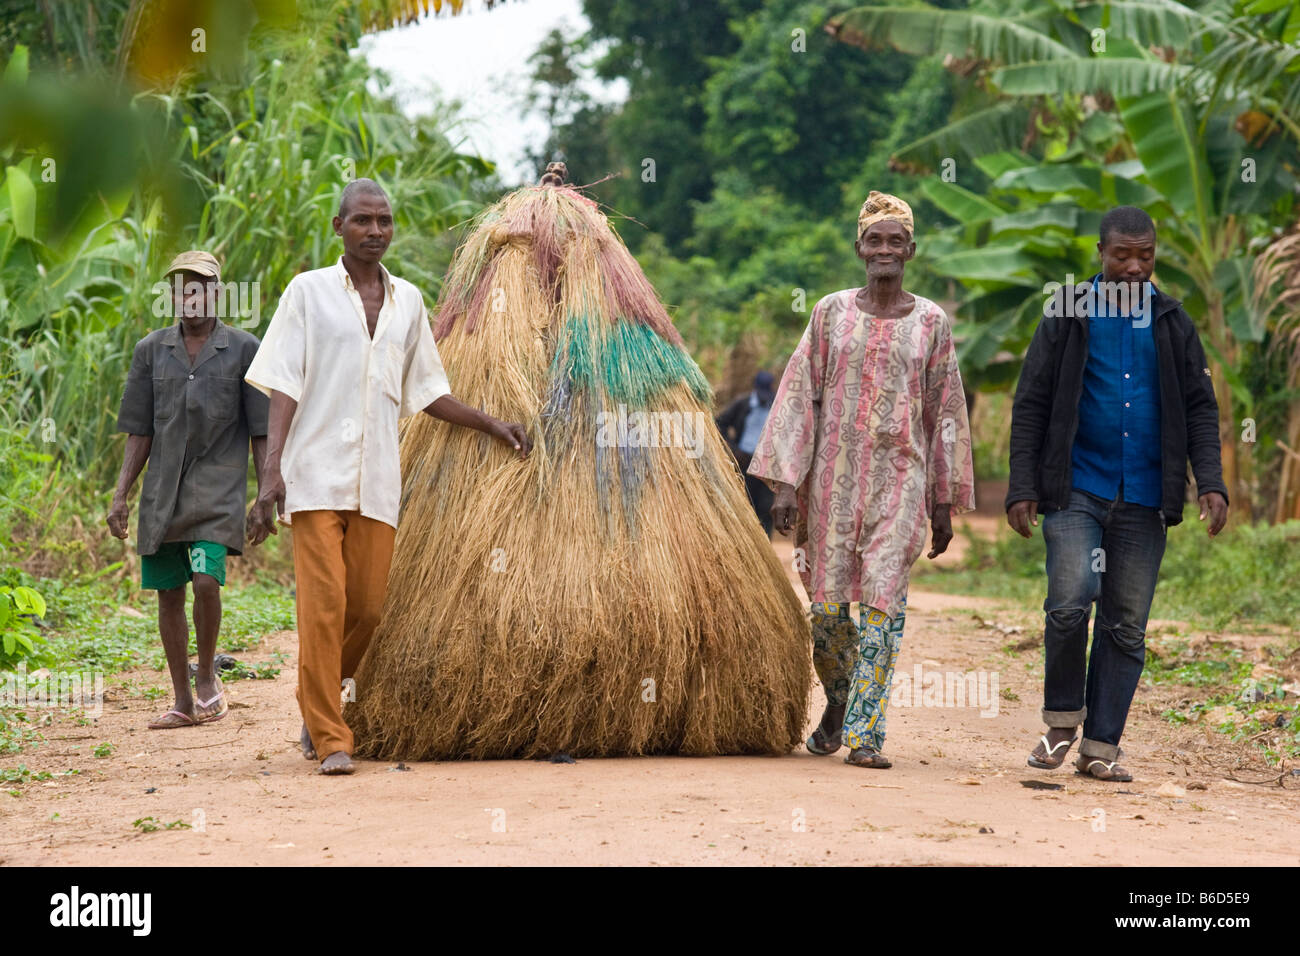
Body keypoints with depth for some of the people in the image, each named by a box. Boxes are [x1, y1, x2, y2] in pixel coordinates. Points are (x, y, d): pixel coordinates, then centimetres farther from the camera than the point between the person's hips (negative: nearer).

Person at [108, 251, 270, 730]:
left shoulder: (243, 349, 1)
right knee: (169, 594, 5)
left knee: (206, 580, -20)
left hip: (217, 489, -3)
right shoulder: (151, 350, 9)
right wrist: (120, 495, 3)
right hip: (162, 492, 3)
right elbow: (139, 433, 10)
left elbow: (262, 434, 2)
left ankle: (207, 675, 3)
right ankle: (182, 702, 15)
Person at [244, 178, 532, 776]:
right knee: (322, 605, -10)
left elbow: (424, 390, 24)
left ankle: (318, 704, 26)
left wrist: (491, 425, 18)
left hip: (377, 479, 4)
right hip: (317, 474, -4)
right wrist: (272, 469, -13)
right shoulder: (309, 291, 3)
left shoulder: (408, 301, 15)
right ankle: (330, 739, -5)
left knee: (369, 608, 3)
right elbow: (283, 386, -3)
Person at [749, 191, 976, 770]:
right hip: (833, 475, 1)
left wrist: (944, 503, 7)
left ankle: (864, 731, -3)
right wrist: (786, 482, -4)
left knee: (882, 601, -8)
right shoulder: (831, 312, 6)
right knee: (826, 603, 1)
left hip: (899, 477, -1)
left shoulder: (931, 323, 6)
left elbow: (945, 413, 8)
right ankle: (838, 701, 28)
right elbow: (800, 396, 4)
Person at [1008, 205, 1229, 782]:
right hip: (1076, 490, -2)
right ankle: (1062, 718, 4)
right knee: (1070, 601, -18)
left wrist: (1211, 483, -4)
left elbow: (1199, 407, 10)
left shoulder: (1171, 323, 10)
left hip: (1144, 498, 2)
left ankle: (1101, 746, 8)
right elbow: (1030, 405, 3)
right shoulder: (1067, 317, 3)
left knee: (1126, 625, 2)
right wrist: (1022, 488, -6)